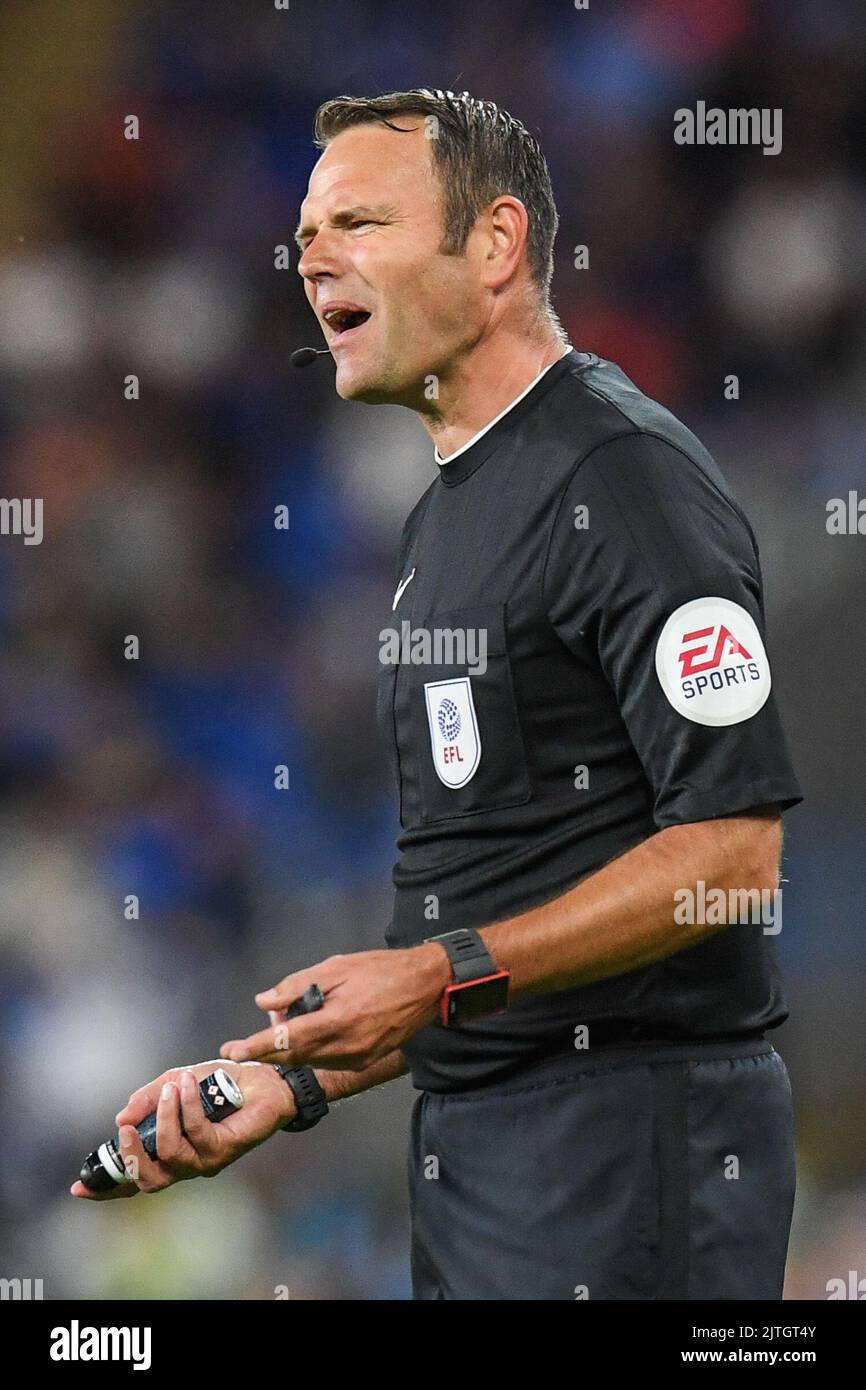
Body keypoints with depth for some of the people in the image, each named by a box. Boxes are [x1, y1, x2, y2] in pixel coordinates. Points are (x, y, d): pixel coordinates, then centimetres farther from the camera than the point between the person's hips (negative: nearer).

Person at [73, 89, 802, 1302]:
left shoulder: (623, 474, -11)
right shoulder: (446, 515, 19)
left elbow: (733, 850, -19)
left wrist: (448, 977, -21)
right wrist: (295, 1080, 11)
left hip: (629, 1135, -9)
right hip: (468, 1134, 9)